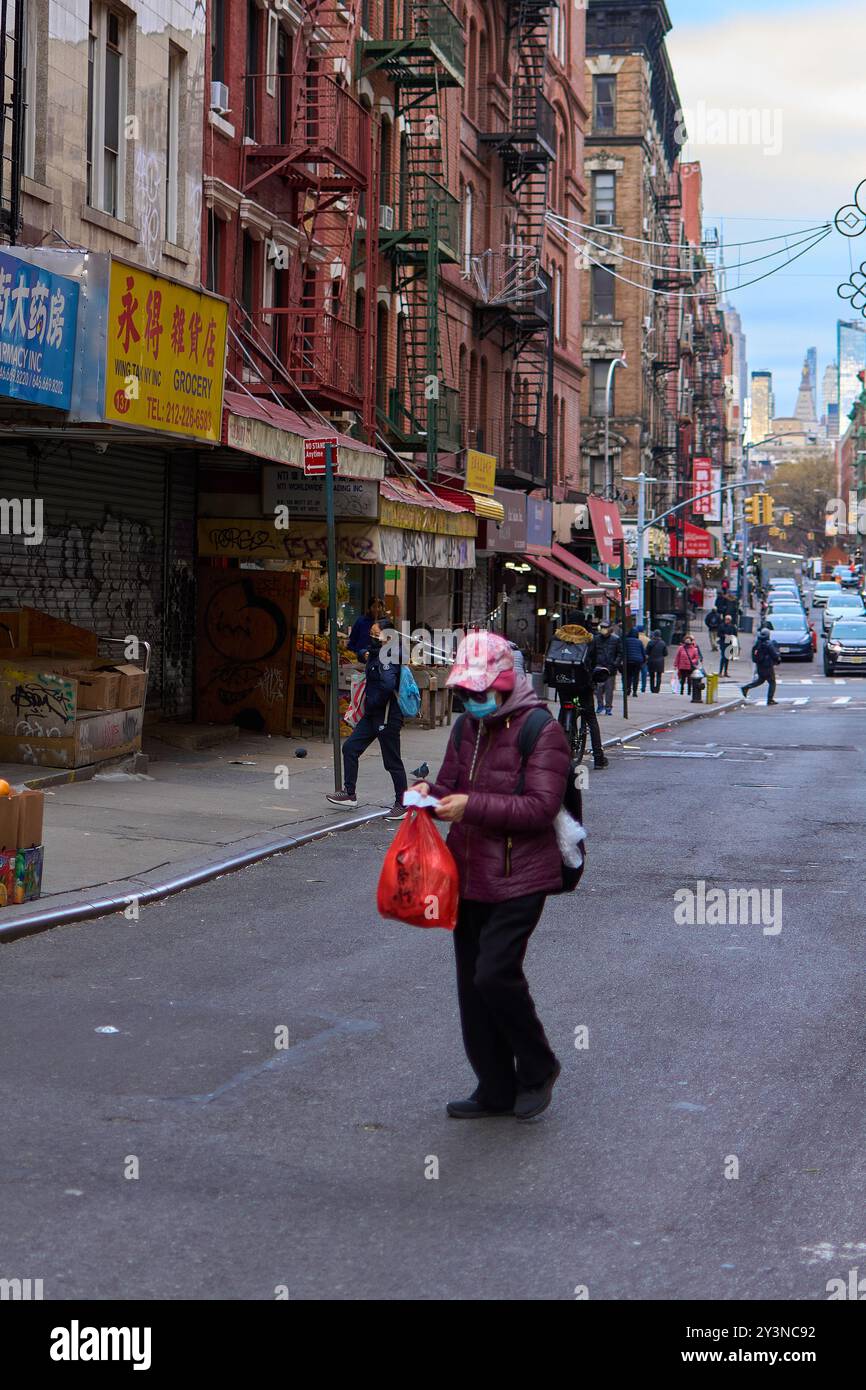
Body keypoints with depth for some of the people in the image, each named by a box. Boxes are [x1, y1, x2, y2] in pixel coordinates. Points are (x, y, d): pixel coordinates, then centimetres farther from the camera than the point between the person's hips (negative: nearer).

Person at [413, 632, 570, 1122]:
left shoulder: (542, 731, -12)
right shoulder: (467, 727, 13)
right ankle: (495, 1090, 22)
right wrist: (432, 793, -4)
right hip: (470, 874, 8)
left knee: (495, 973, -17)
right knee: (472, 981, 10)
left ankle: (538, 1068, 7)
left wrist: (473, 806, -26)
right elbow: (453, 784, 20)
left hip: (520, 878, -8)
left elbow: (541, 807, -19)